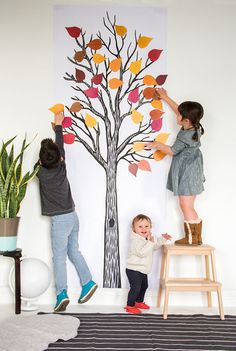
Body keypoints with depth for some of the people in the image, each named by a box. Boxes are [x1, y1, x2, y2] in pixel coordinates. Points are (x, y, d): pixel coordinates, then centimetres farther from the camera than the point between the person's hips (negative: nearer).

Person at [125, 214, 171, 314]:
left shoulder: (148, 238, 5)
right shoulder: (135, 241, -25)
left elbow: (155, 245, 24)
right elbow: (141, 253, -37)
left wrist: (163, 238, 10)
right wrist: (150, 242, -40)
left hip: (142, 270, 10)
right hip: (134, 270, -10)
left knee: (144, 286, 22)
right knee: (135, 287, -8)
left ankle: (139, 302, 39)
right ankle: (130, 306, 5)